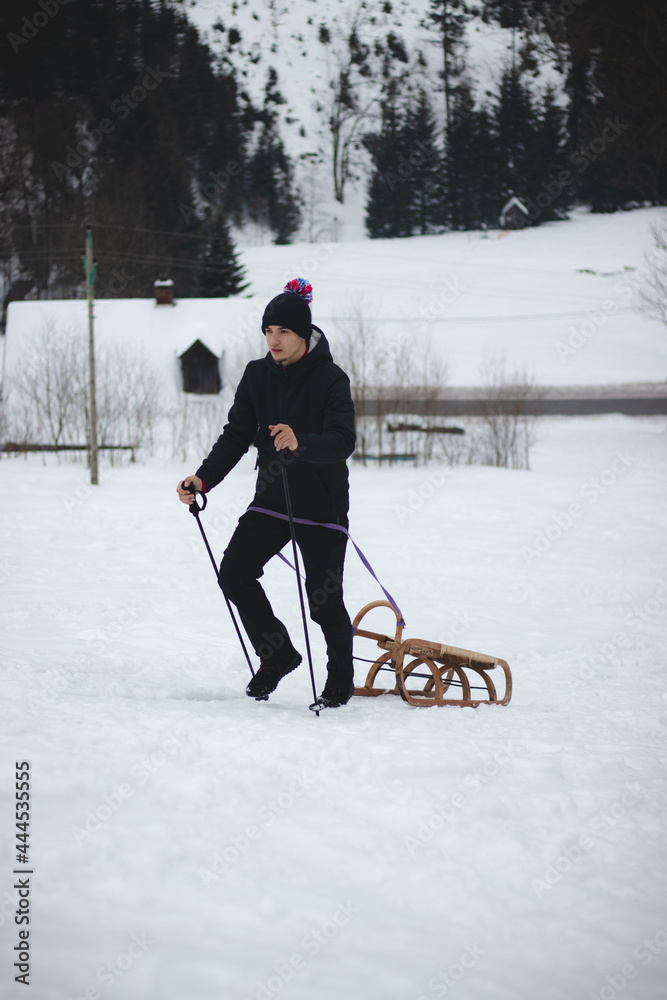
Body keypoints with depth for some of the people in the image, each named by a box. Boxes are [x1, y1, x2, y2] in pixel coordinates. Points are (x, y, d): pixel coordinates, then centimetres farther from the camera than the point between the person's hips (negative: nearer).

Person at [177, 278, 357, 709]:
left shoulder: (331, 379, -12)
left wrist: (300, 444, -43)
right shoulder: (257, 374, 3)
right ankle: (278, 654, 12)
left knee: (324, 597, -1)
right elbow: (237, 435, 4)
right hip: (272, 497, 5)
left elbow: (343, 441, -24)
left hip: (322, 503, -5)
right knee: (234, 571, -7)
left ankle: (341, 680, 22)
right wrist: (204, 478, -10)